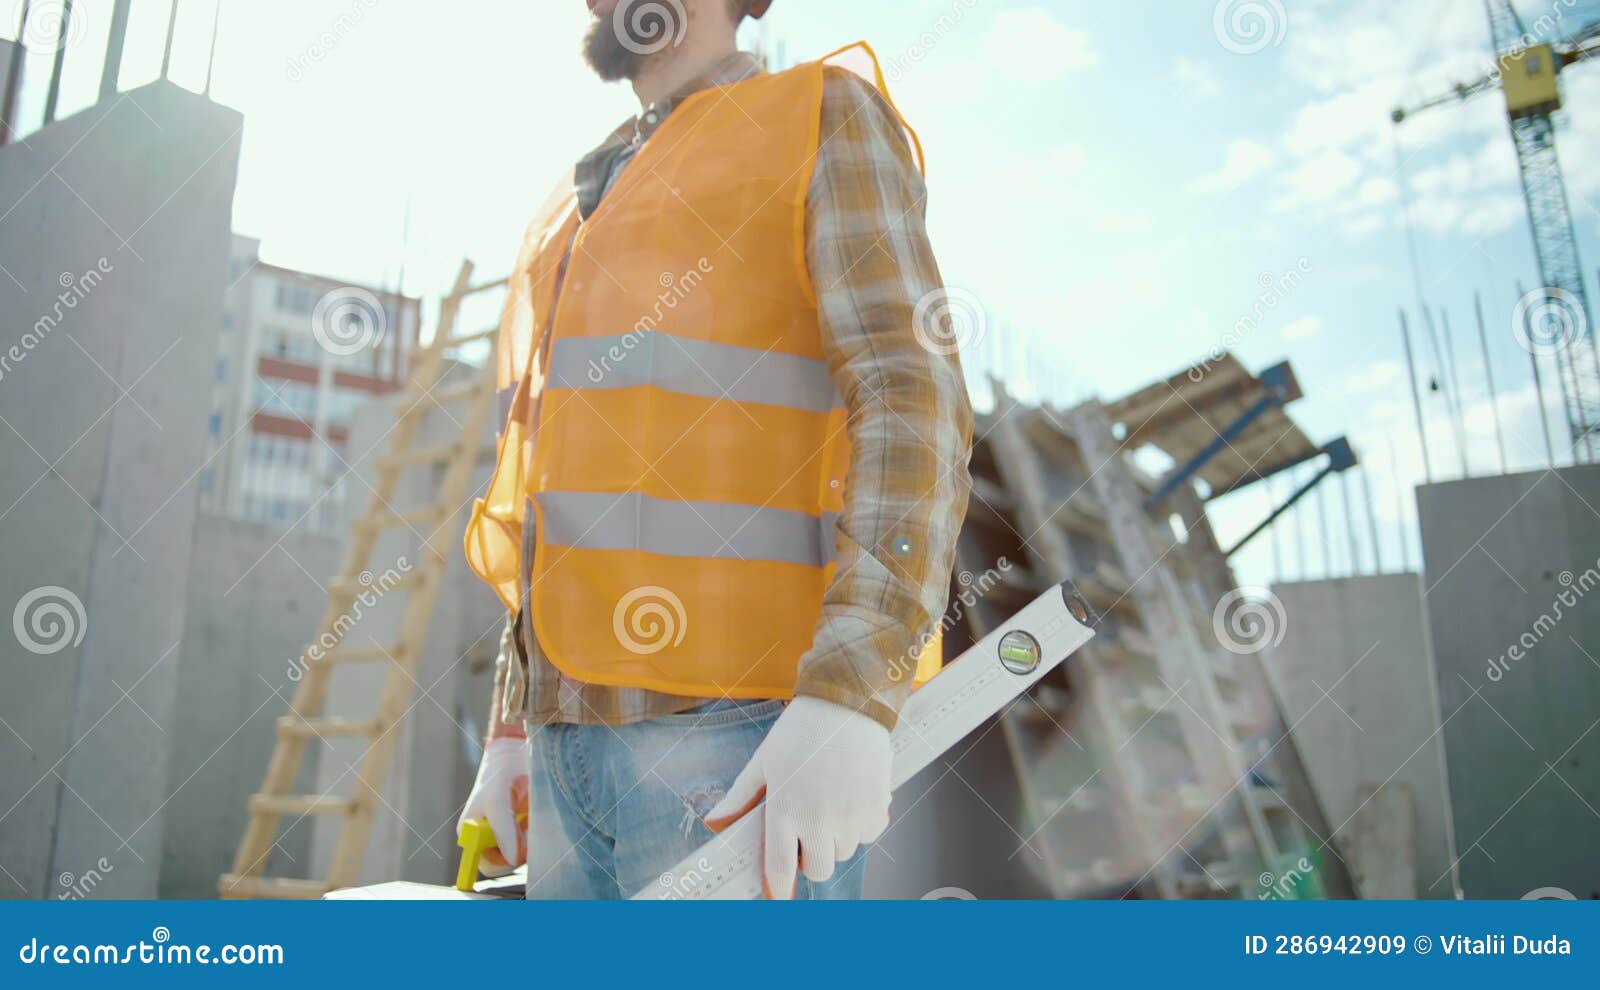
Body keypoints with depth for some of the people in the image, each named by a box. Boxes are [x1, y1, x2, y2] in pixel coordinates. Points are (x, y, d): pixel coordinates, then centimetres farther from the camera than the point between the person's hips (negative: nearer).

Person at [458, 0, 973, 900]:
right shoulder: (578, 215, 25)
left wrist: (850, 695, -23)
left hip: (747, 729, -7)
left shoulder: (824, 117, 4)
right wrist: (513, 729, 18)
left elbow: (915, 401, -11)